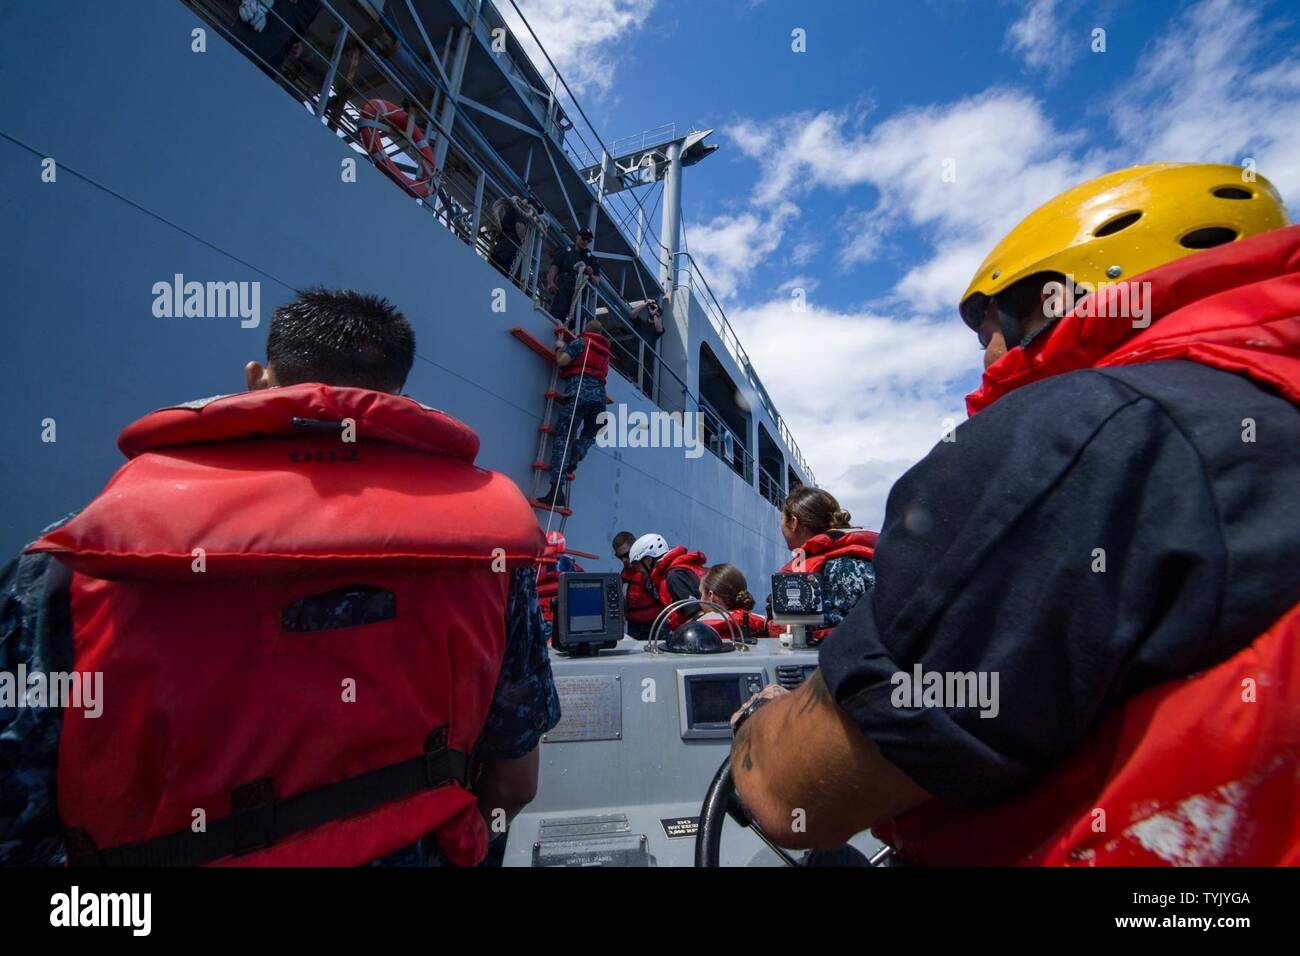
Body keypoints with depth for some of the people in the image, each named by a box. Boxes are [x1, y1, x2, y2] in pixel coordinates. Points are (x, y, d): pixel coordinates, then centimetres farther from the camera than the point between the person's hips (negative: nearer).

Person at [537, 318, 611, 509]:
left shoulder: (581, 342, 9)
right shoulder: (605, 351, 27)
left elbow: (561, 361, -1)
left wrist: (560, 347, 18)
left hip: (579, 392, -5)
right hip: (599, 395, 5)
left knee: (562, 437, -9)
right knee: (589, 434, 28)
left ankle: (557, 490, -21)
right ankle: (576, 455, -6)